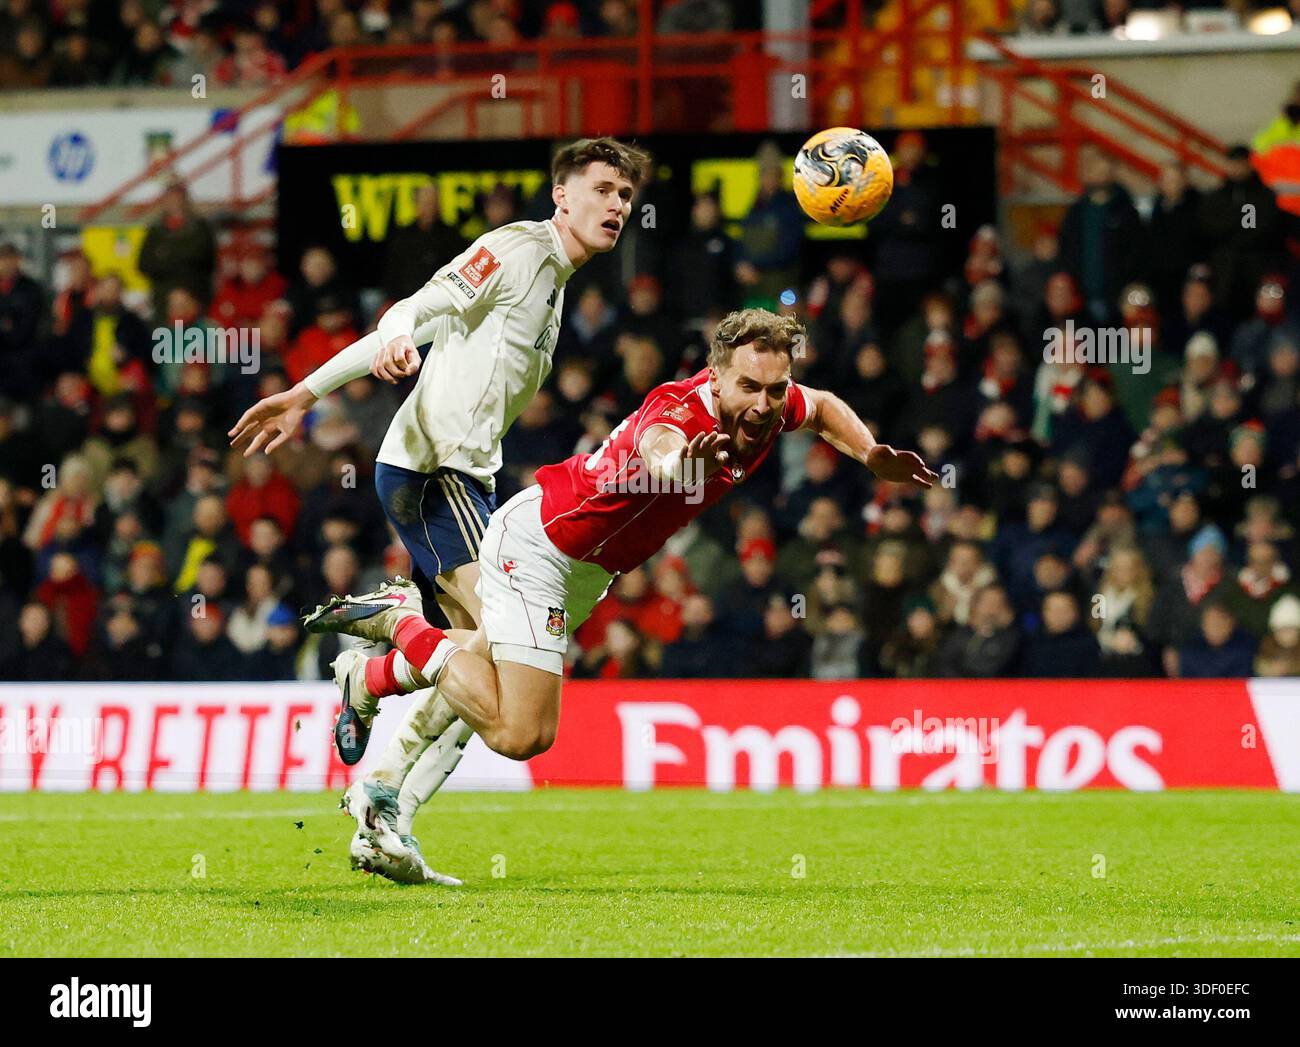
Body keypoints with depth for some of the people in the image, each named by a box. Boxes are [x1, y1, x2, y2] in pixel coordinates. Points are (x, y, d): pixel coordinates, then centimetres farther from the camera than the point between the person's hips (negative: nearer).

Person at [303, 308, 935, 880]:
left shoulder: (770, 407, -12)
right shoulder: (685, 413, -36)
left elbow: (822, 407, 14)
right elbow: (657, 444, -63)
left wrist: (873, 457, -4)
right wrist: (676, 461, -87)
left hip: (588, 568, 9)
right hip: (534, 545, -9)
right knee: (520, 733, -17)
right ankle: (403, 625, -1)